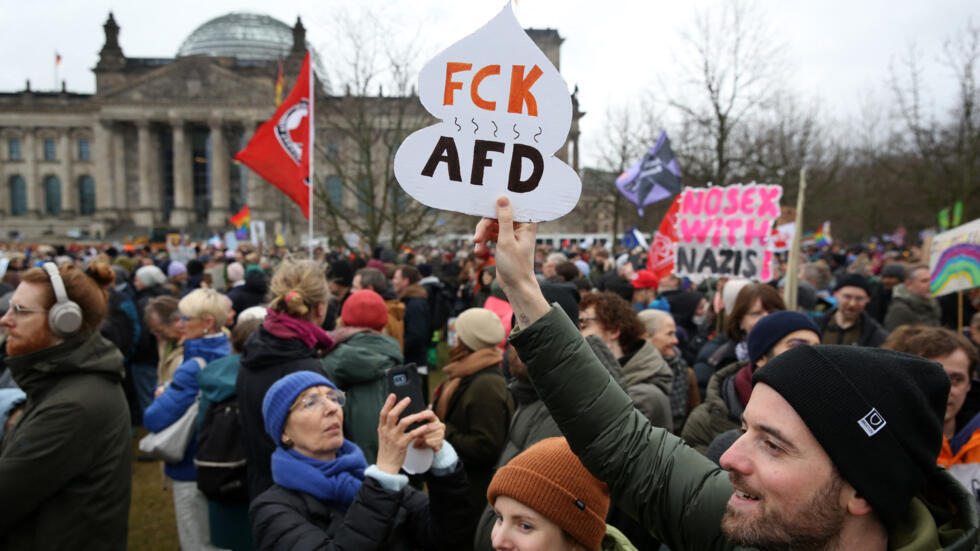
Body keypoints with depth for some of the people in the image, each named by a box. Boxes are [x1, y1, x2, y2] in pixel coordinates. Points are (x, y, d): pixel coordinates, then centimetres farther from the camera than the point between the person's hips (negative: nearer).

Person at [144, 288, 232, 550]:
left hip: (192, 469, -8)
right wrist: (167, 392, -4)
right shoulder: (227, 356, -1)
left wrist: (162, 395, -10)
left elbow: (155, 419, -28)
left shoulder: (196, 367, -26)